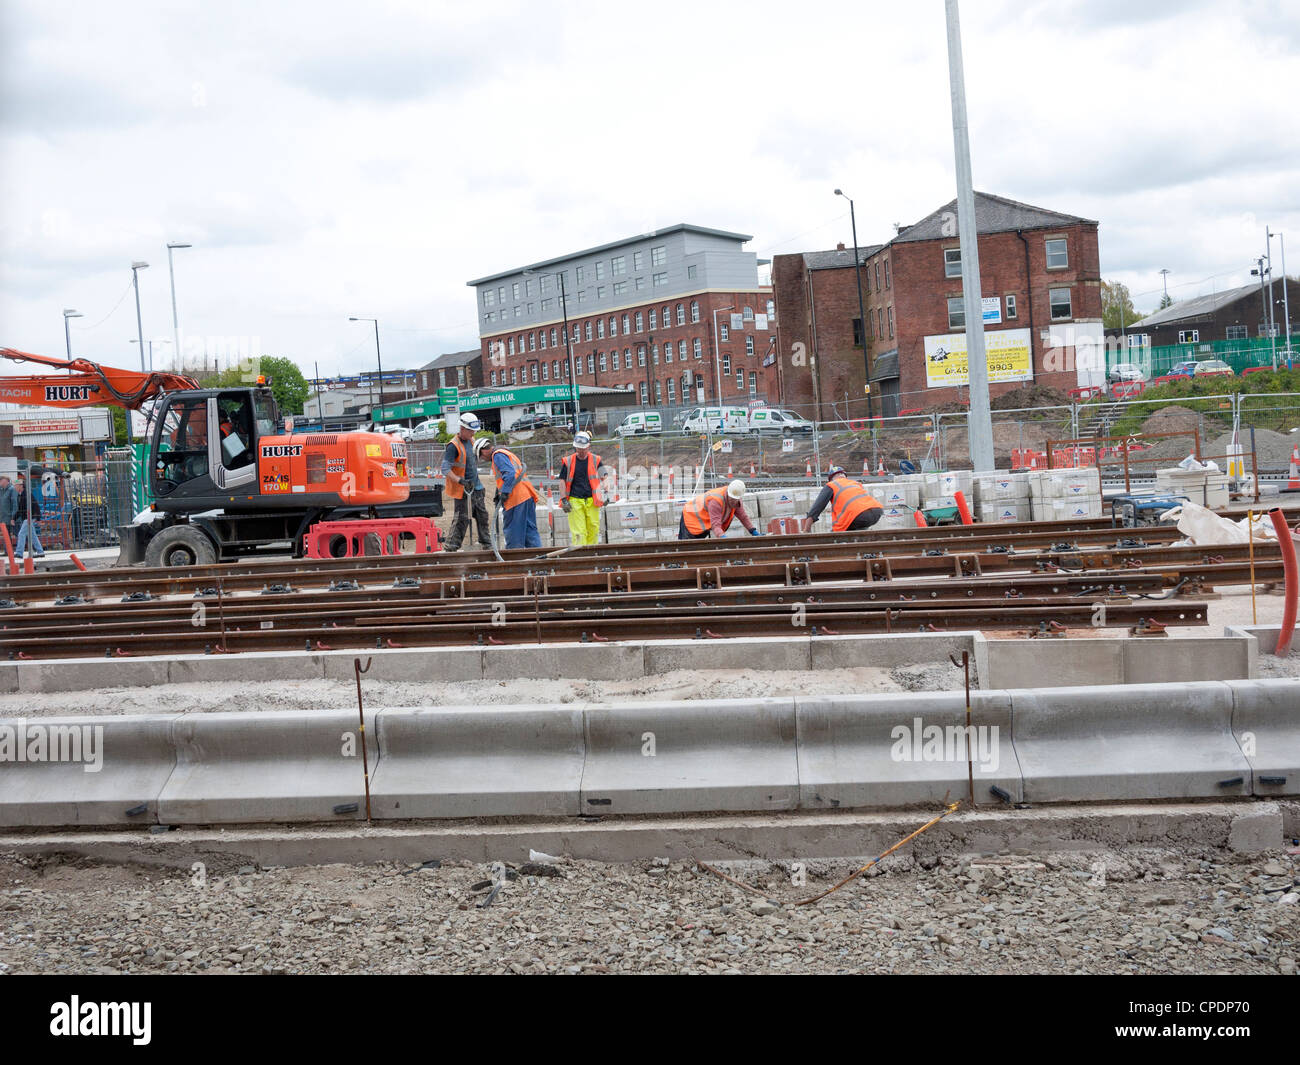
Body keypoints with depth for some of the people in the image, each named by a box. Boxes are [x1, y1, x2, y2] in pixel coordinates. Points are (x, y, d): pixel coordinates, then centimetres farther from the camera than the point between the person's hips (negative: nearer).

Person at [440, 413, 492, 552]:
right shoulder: (453, 445, -17)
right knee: (462, 519, -9)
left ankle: (486, 544, 25)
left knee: (482, 516, 13)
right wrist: (460, 481, -34)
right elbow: (445, 469, -22)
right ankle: (450, 548, -5)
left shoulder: (471, 440, 10)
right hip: (463, 489, -8)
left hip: (476, 488, 8)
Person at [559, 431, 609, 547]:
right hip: (574, 500, -1)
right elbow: (562, 481, 7)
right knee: (578, 532, -7)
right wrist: (564, 500, 0)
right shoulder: (568, 461, 3)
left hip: (592, 500, 2)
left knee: (593, 528, 3)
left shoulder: (595, 460, 5)